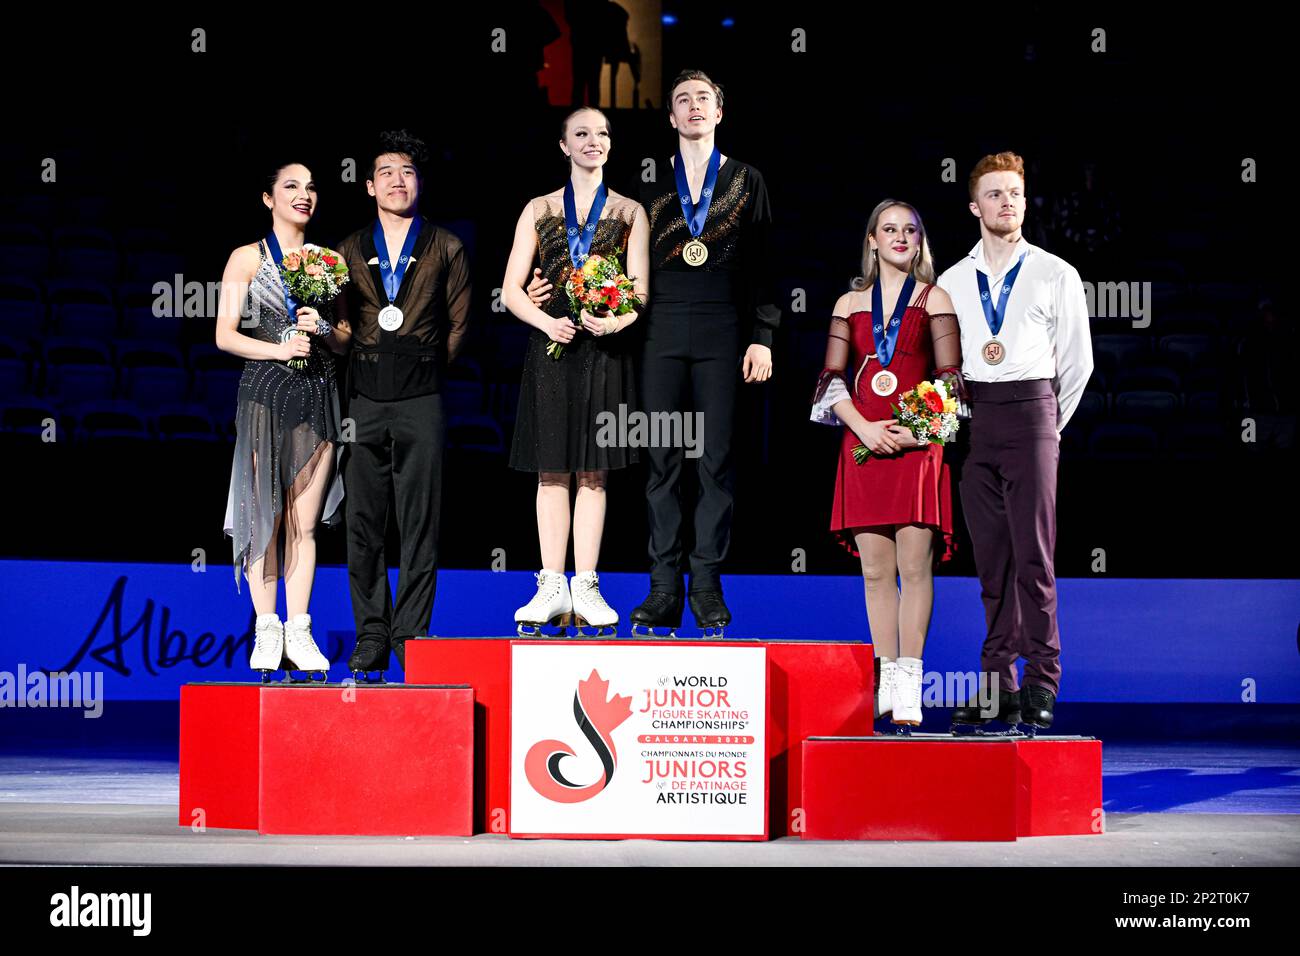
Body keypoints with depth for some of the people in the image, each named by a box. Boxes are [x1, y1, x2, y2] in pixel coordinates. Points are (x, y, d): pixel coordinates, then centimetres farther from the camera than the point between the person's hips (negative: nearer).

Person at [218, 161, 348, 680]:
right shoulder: (247, 258, 4)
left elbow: (345, 339, 14)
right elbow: (225, 335, -2)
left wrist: (323, 331, -7)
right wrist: (279, 348, -16)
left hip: (318, 395, 3)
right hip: (266, 392, -3)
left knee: (305, 522, 3)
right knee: (266, 514, -4)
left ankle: (298, 634, 6)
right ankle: (266, 630, 2)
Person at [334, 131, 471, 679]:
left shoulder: (446, 251, 9)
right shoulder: (348, 252, 13)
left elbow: (457, 325, 11)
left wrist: (424, 370, 7)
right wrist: (367, 368, 3)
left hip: (420, 402, -2)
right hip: (363, 402, 2)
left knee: (420, 525, -3)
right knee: (363, 525, 1)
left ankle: (411, 639, 2)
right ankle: (371, 639, 6)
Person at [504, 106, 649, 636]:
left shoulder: (630, 211, 10)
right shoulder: (539, 210, 11)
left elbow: (640, 288, 3)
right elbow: (512, 288, 5)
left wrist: (616, 321, -19)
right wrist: (547, 322, -14)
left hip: (604, 349, 0)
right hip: (550, 343, 0)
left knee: (593, 470, 0)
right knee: (552, 469, 0)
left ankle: (585, 589, 2)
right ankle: (552, 587, 3)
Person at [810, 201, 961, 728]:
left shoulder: (934, 300, 10)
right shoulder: (850, 304, 15)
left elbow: (950, 378, 3)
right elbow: (832, 379, 9)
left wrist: (920, 430, -11)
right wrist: (864, 428, -7)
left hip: (918, 445, -2)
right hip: (864, 445, 3)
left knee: (914, 566, -9)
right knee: (876, 571, 2)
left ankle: (909, 684, -9)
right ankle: (885, 683, 7)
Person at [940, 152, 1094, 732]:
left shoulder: (1055, 275, 6)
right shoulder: (952, 281, 13)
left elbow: (1078, 360, 10)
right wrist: (958, 419, 11)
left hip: (1031, 410, -3)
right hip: (971, 417, 3)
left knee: (1034, 554, -8)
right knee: (990, 558, 3)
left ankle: (1041, 684, -6)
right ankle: (998, 686, 5)